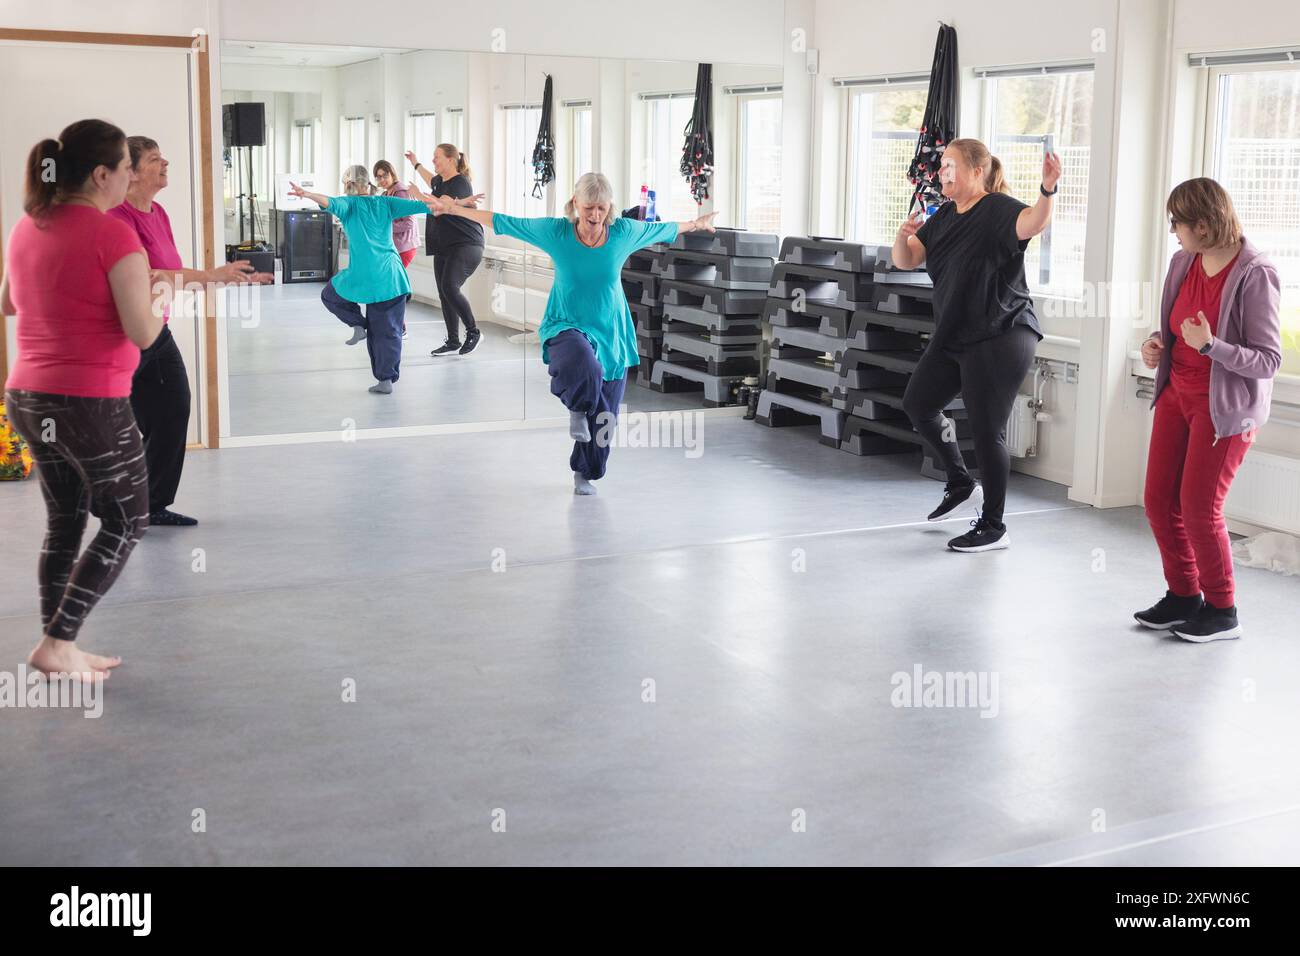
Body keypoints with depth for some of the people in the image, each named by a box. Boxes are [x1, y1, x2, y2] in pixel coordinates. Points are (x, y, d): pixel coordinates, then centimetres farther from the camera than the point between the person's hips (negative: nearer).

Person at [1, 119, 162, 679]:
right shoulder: (113, 236, -16)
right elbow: (143, 333, -18)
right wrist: (162, 297, 0)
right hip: (93, 403, -7)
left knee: (64, 523, 18)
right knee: (126, 522, 9)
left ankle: (60, 649, 21)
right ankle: (57, 644, 5)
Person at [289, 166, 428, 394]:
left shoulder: (349, 203, 5)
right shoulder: (384, 203, 13)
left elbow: (331, 202, -18)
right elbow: (418, 206, 9)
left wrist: (306, 194, -34)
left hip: (364, 275, -3)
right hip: (392, 276, 3)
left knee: (330, 295, 26)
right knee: (388, 332, 7)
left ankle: (358, 324, 8)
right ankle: (386, 380, 2)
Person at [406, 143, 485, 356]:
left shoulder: (460, 183, -14)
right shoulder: (441, 181, 14)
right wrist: (416, 165, 45)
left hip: (466, 246, -9)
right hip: (443, 248, 9)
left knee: (450, 288, -23)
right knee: (444, 293, 5)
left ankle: (473, 332, -8)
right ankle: (452, 342, 11)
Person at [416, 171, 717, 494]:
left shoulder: (624, 232, -7)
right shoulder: (555, 231, -11)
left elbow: (663, 229, 13)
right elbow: (501, 222, -4)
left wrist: (696, 224, 27)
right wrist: (452, 209, -1)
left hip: (610, 334, 3)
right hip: (567, 328, -3)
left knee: (602, 417, 9)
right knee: (585, 370, -40)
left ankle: (584, 474, 35)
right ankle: (577, 410, -5)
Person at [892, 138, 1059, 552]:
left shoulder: (997, 209, -13)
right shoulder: (943, 217, 11)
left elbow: (1032, 223, -35)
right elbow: (905, 261, 8)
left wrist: (1047, 190, -54)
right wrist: (903, 237, -13)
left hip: (1000, 339, -9)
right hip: (952, 338, 9)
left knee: (987, 431, -6)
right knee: (918, 402, 18)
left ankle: (993, 527, 8)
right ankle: (961, 485, 33)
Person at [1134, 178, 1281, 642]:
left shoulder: (1254, 274, -19)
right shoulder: (1184, 262, 2)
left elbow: (1269, 359, -18)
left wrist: (1210, 345, -30)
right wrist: (1156, 343, -2)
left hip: (1225, 406, -7)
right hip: (1178, 394, 7)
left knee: (1198, 507, -4)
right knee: (1158, 501, 7)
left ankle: (1222, 611, 15)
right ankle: (1183, 596, 25)